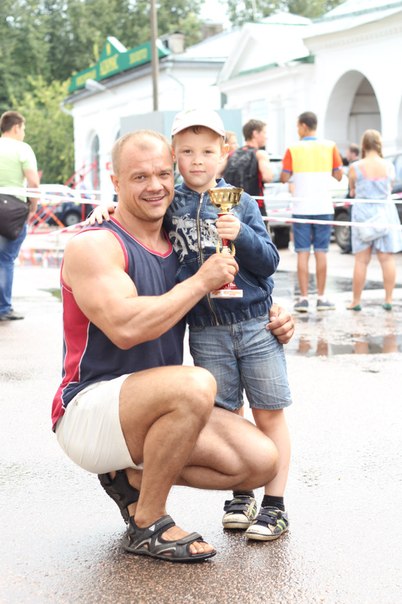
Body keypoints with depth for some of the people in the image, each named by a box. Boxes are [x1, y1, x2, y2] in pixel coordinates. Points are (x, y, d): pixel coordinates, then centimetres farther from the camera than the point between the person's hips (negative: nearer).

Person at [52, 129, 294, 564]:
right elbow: (125, 327, -27)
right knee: (194, 386, -35)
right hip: (89, 410, -7)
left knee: (260, 460, -10)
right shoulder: (94, 246, -12)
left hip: (156, 411, 7)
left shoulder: (180, 247, 11)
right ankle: (147, 526, -14)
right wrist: (200, 281, -18)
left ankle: (130, 478, 8)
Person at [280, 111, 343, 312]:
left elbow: (284, 178, -3)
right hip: (323, 207, 1)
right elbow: (338, 175, 5)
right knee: (321, 253, 6)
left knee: (303, 253, 3)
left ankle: (304, 298, 1)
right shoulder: (329, 147, 1)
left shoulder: (293, 149, -4)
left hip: (301, 208, -1)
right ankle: (321, 297, 9)